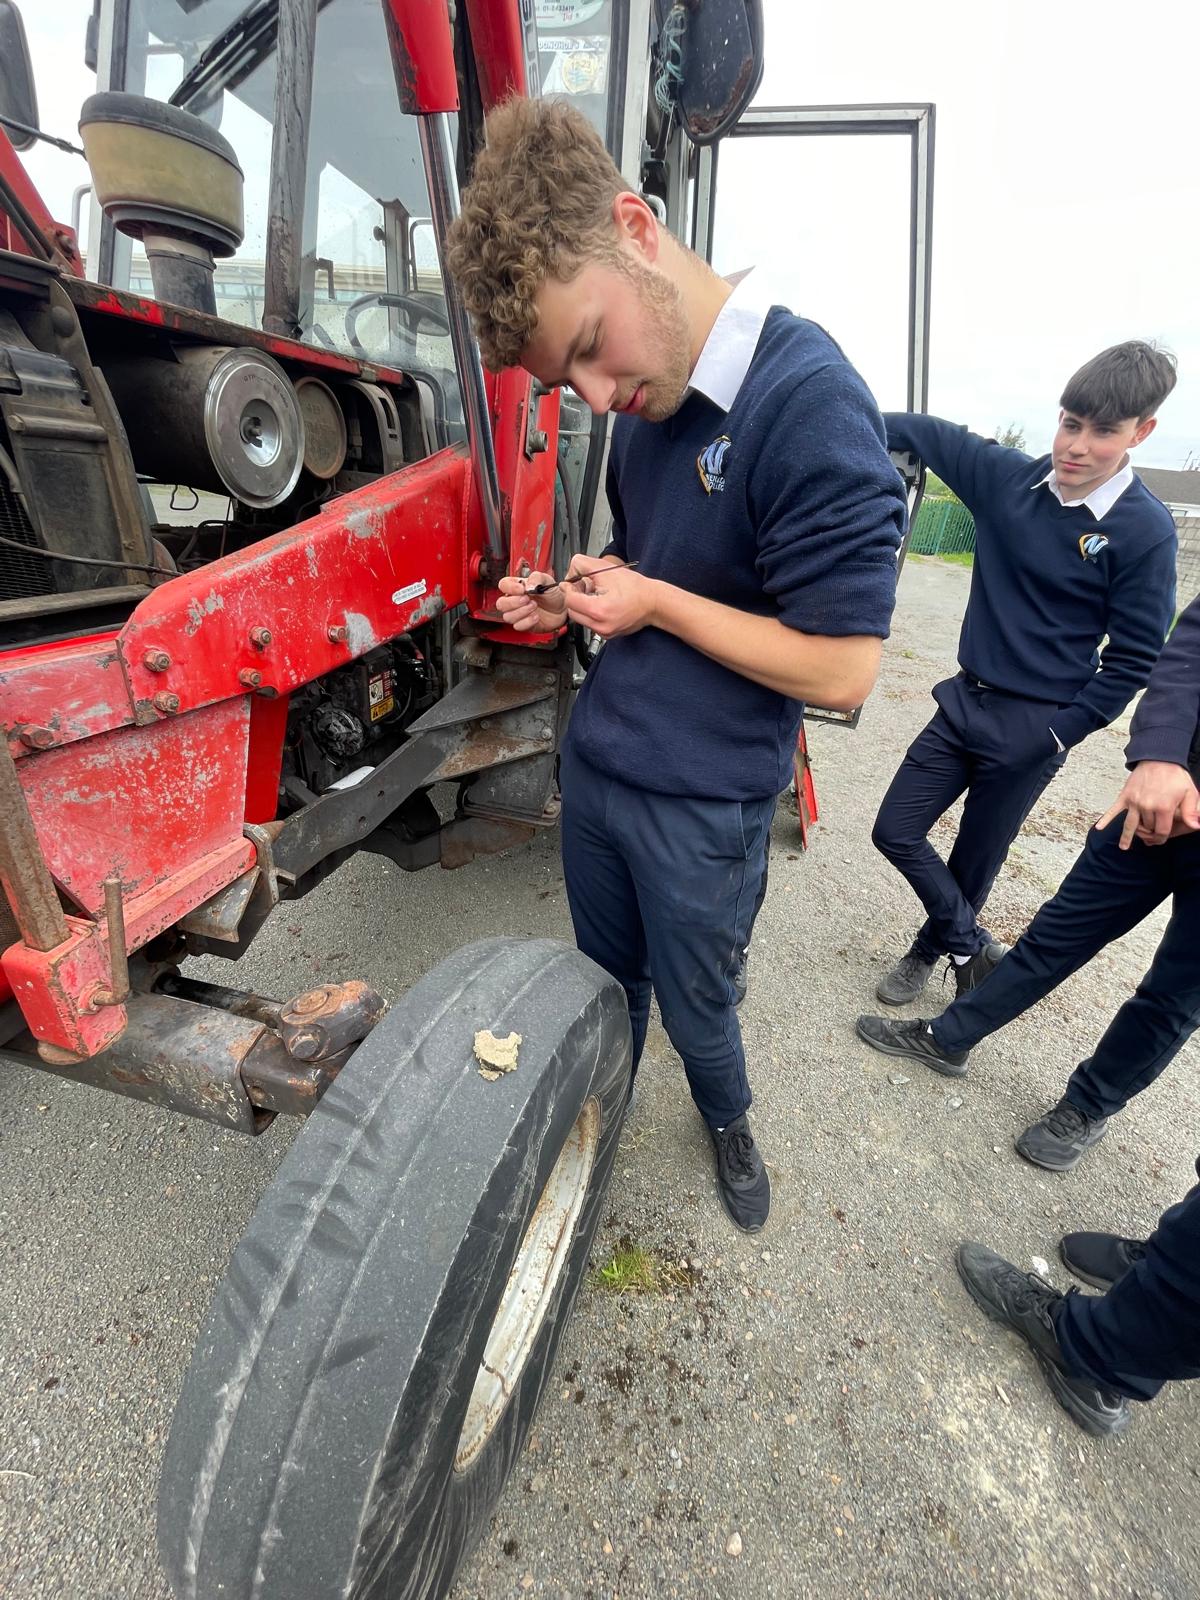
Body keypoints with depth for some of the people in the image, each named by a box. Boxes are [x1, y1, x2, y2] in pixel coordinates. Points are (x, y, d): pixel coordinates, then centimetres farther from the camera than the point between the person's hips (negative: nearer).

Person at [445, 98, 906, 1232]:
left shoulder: (809, 403, -21)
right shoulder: (644, 402, 5)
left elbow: (840, 671, -23)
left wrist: (655, 602, -17)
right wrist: (569, 597, -2)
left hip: (701, 809, -6)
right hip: (593, 765, 7)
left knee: (696, 1007, 17)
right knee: (607, 979, 24)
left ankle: (727, 1124, 51)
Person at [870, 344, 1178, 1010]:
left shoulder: (1145, 531, -12)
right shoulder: (1009, 477, -2)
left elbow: (1133, 657, -9)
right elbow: (928, 433, 9)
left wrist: (1060, 734, -13)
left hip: (1033, 731, -4)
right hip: (965, 701, 5)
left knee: (972, 864, 9)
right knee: (896, 833, 4)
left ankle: (933, 947, 37)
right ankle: (973, 950, 25)